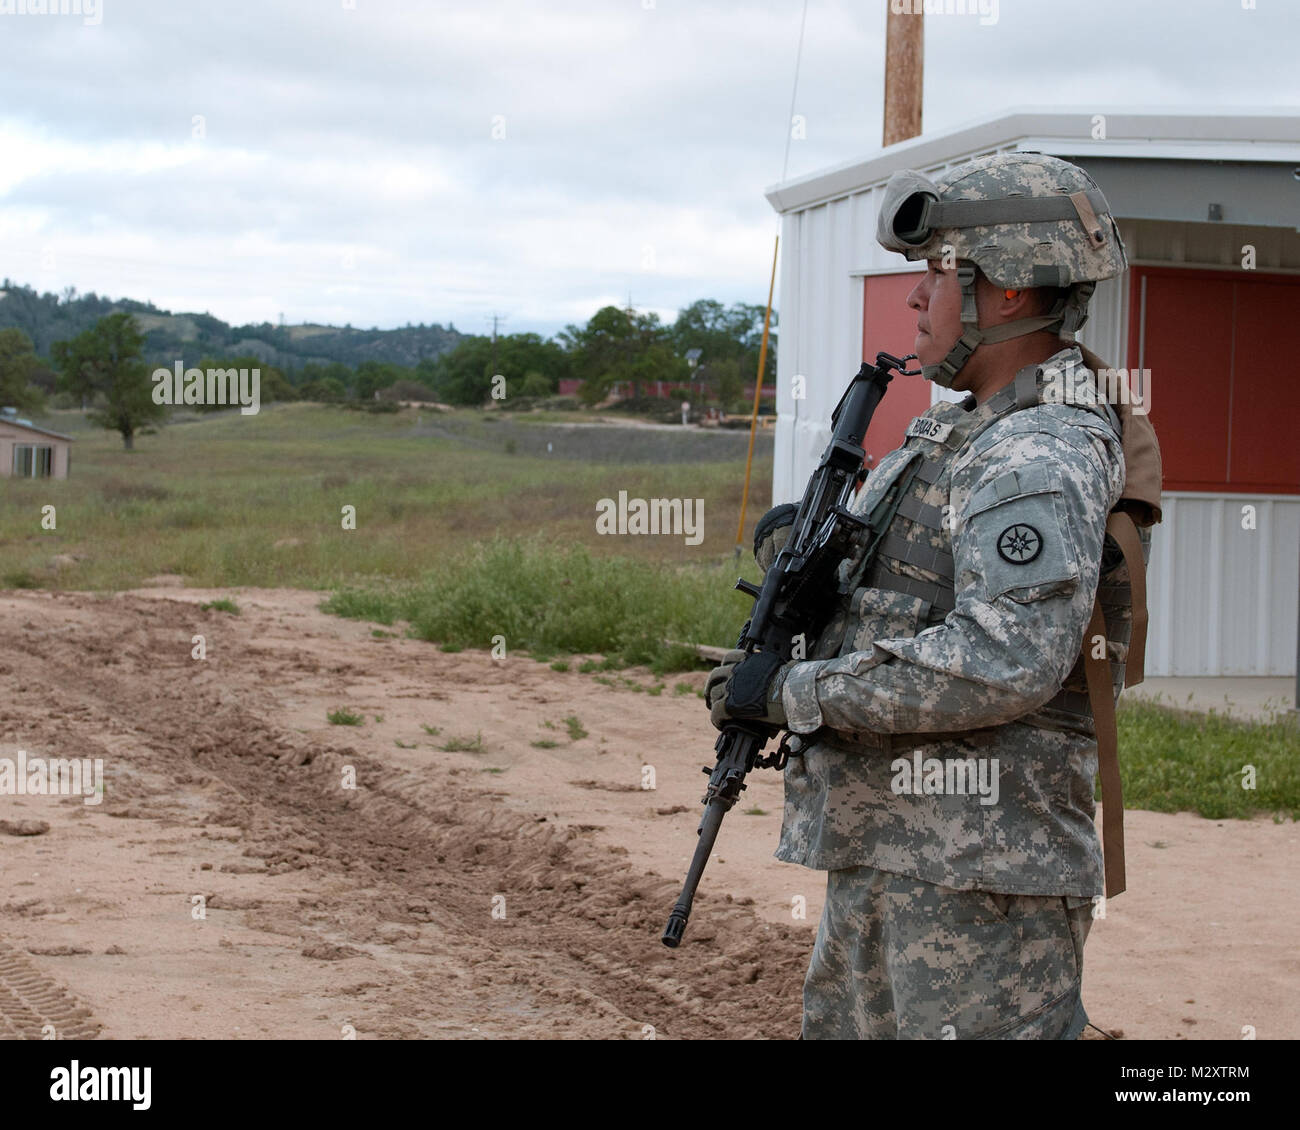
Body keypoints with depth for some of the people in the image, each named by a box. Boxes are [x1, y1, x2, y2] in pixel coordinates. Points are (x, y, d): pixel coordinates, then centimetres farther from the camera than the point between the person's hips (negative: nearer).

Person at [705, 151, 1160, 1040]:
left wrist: (796, 692, -21)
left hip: (981, 875, -10)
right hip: (886, 857, 10)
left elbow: (1005, 662, -29)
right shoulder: (960, 436, 16)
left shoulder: (1042, 459, -17)